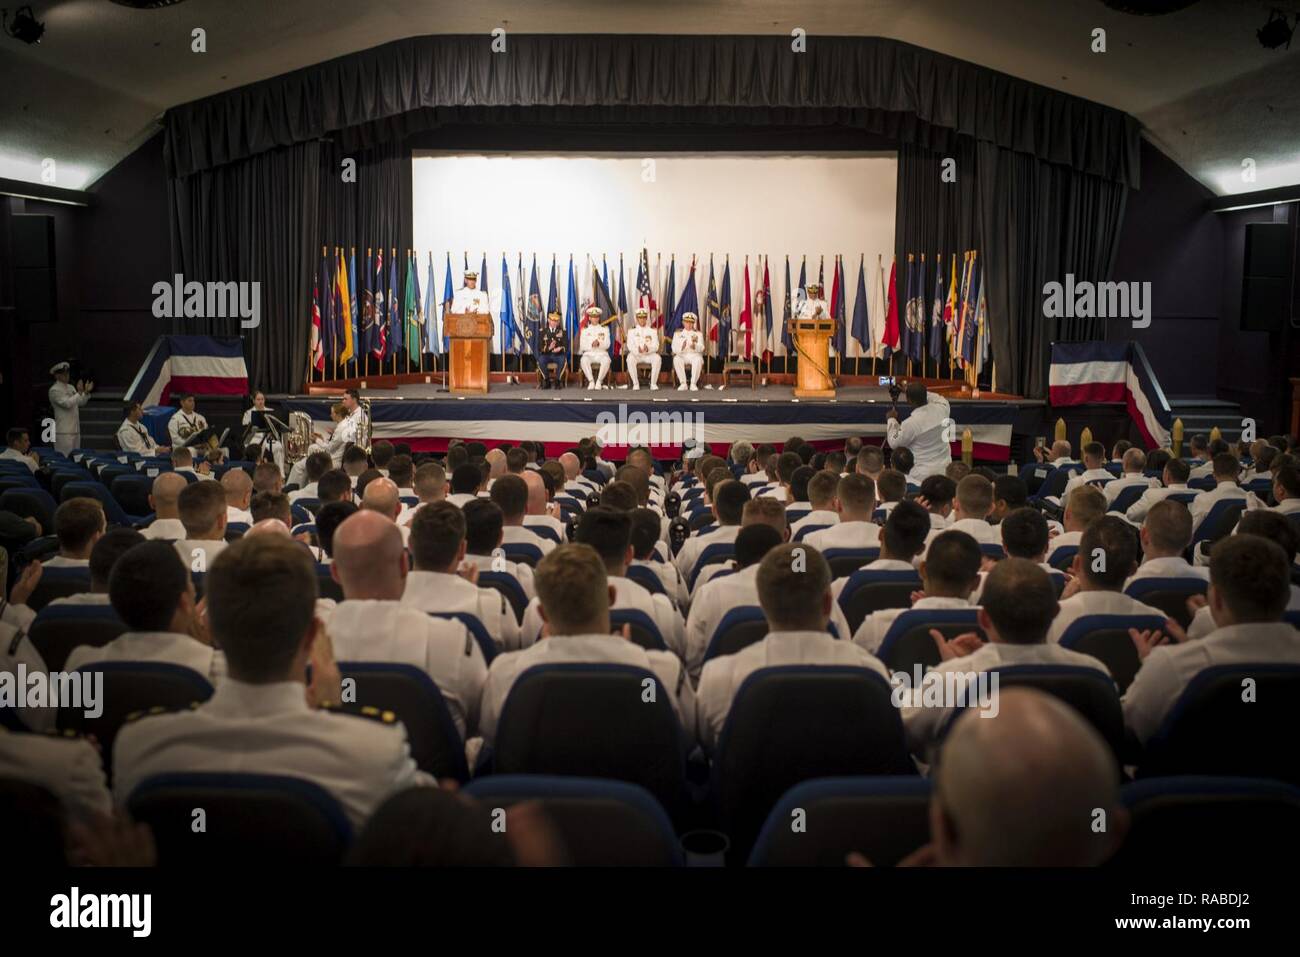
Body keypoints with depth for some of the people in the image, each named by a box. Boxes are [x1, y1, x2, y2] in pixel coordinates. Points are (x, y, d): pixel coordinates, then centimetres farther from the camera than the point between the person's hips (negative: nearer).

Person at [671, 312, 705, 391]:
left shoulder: (698, 333, 9)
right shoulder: (678, 333, 9)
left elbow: (701, 348, -6)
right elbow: (674, 349, -3)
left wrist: (694, 346, -28)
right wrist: (681, 347, -25)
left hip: (694, 355, 0)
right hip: (682, 356, 0)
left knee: (698, 360, -36)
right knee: (676, 359, -34)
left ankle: (693, 384, -28)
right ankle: (683, 384, -27)